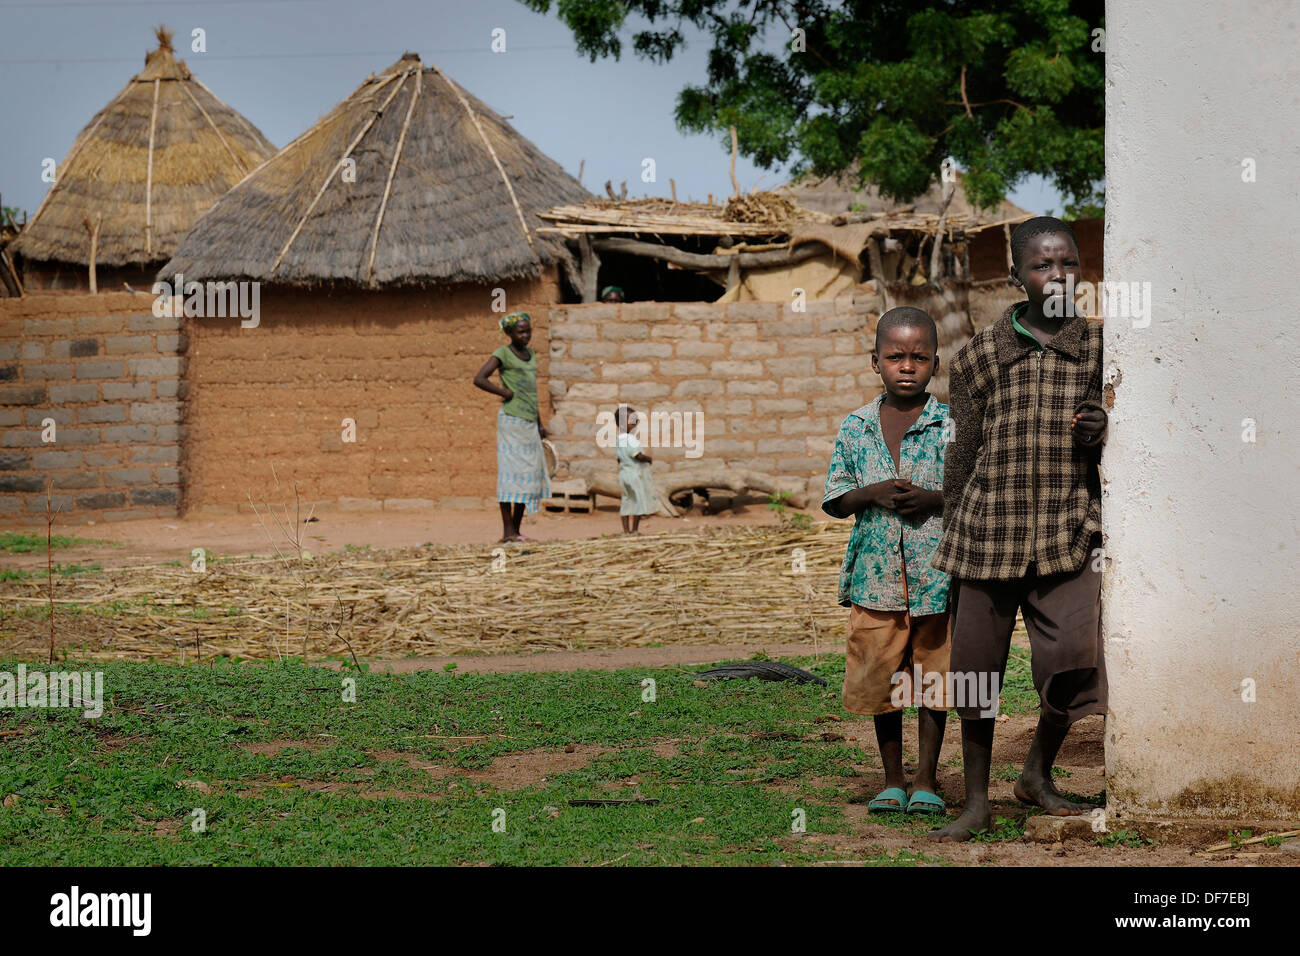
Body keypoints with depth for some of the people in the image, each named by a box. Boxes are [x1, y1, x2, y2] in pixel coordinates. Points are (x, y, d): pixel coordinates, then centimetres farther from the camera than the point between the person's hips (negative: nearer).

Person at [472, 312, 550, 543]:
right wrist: (505, 393, -10)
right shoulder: (503, 354, -5)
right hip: (512, 420, -8)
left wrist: (540, 423, 21)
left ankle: (517, 529, 11)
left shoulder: (530, 355, 17)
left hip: (530, 422, 8)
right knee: (512, 472, -9)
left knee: (530, 475, 6)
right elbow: (479, 379, -17)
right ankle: (508, 531, -9)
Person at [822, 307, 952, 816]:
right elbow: (833, 501, 7)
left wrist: (933, 499, -16)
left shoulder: (952, 425, -2)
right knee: (880, 678, 7)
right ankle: (892, 780, 19)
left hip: (935, 576, -2)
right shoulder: (856, 427, 4)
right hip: (876, 575, 2)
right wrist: (872, 494, -11)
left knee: (931, 679, 5)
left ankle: (926, 780, 16)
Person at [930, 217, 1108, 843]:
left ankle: (1038, 773, 15)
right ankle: (976, 802, 18)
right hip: (991, 527, 0)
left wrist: (1104, 430, -8)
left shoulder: (1097, 346, 6)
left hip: (1068, 531, 0)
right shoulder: (982, 355, 3)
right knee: (976, 663, 4)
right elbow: (962, 455, 9)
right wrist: (952, 545, 10)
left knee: (1074, 657, -11)